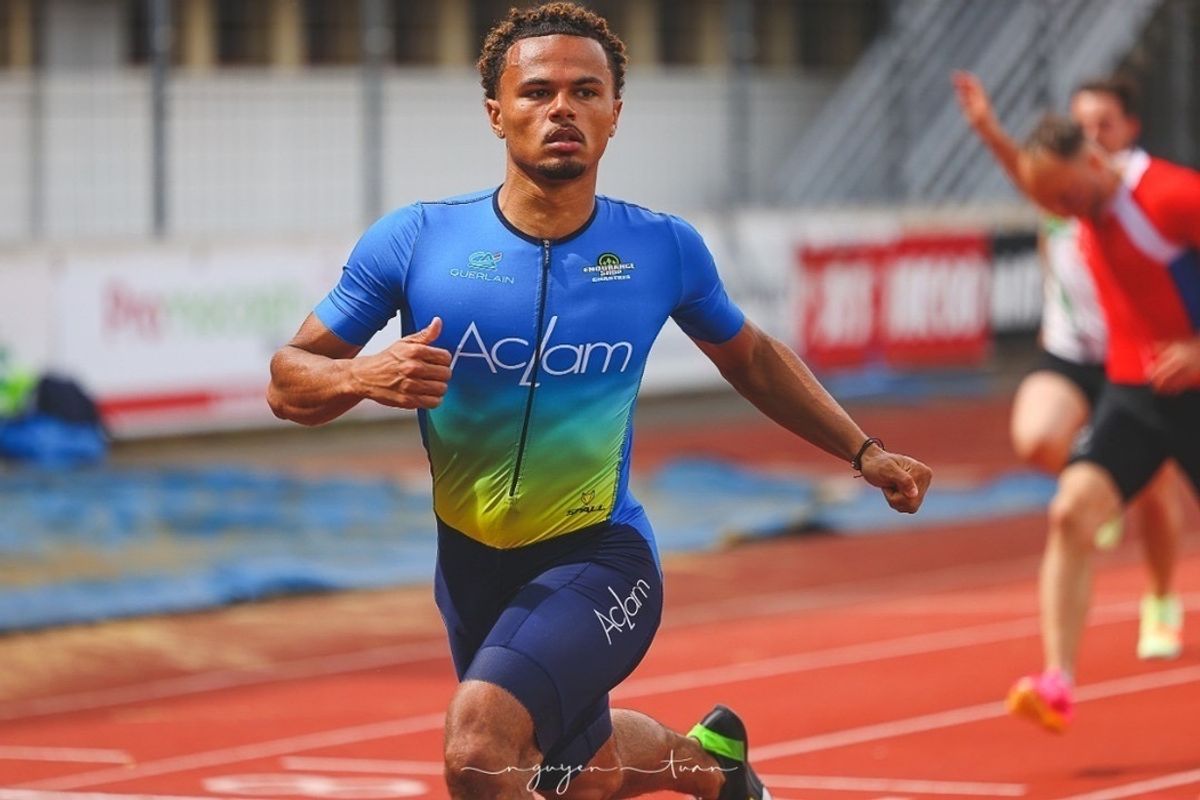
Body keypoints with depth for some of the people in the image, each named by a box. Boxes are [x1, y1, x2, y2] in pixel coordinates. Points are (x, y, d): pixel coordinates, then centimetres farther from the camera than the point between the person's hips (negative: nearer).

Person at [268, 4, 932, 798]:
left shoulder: (663, 249, -7)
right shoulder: (415, 241, -10)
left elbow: (752, 358, 13)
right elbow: (288, 381, -5)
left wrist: (864, 451, 11)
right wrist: (364, 376, -26)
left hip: (597, 558, -3)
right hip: (471, 567, 3)